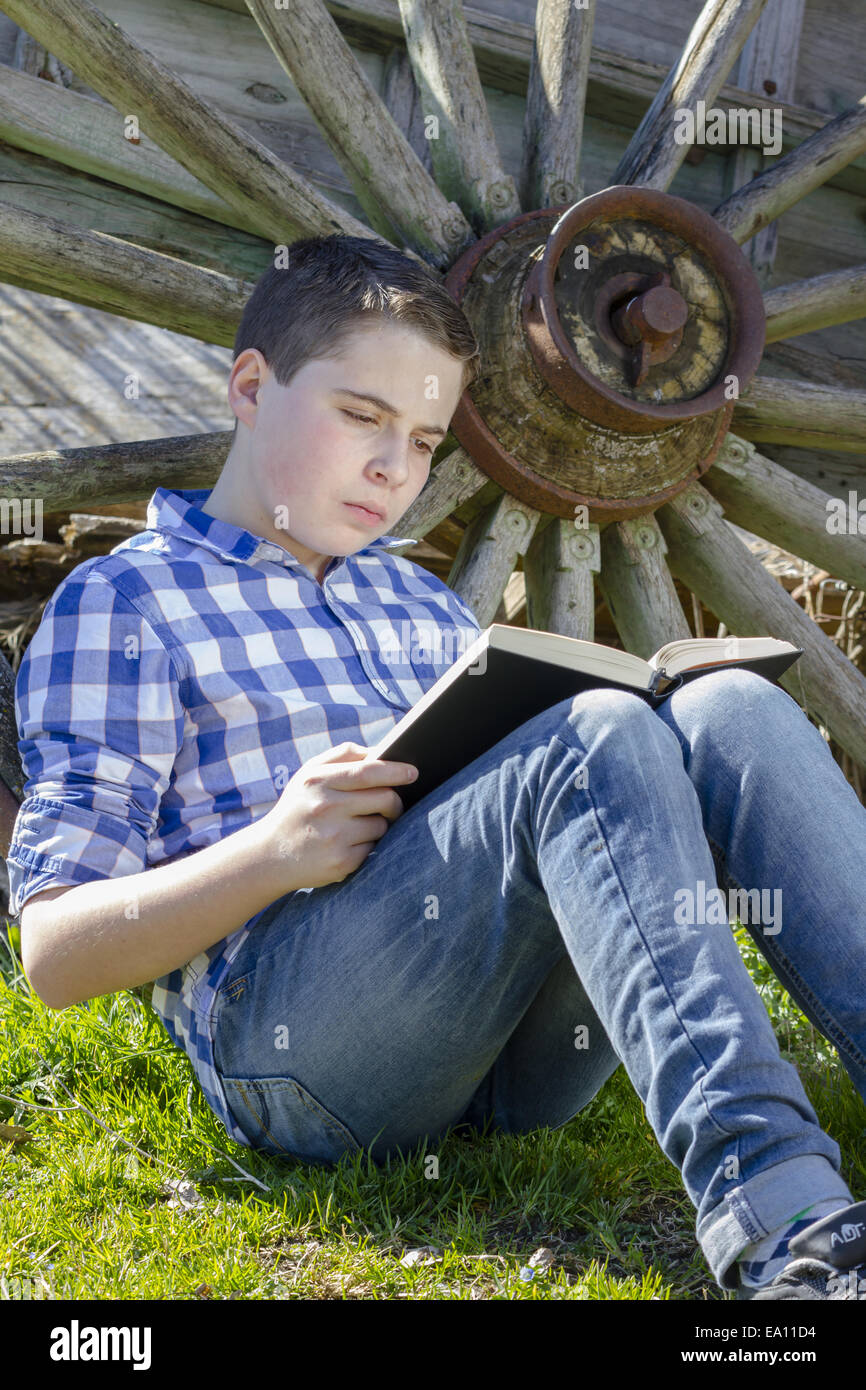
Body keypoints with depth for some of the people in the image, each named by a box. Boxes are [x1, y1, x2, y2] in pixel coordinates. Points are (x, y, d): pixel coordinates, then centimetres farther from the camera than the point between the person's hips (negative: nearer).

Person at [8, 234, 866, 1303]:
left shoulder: (426, 605, 30)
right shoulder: (124, 600, 10)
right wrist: (274, 852, -15)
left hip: (515, 1052, 6)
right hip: (285, 1034, -5)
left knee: (733, 709, -18)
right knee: (600, 736, -28)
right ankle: (780, 1214, -44)